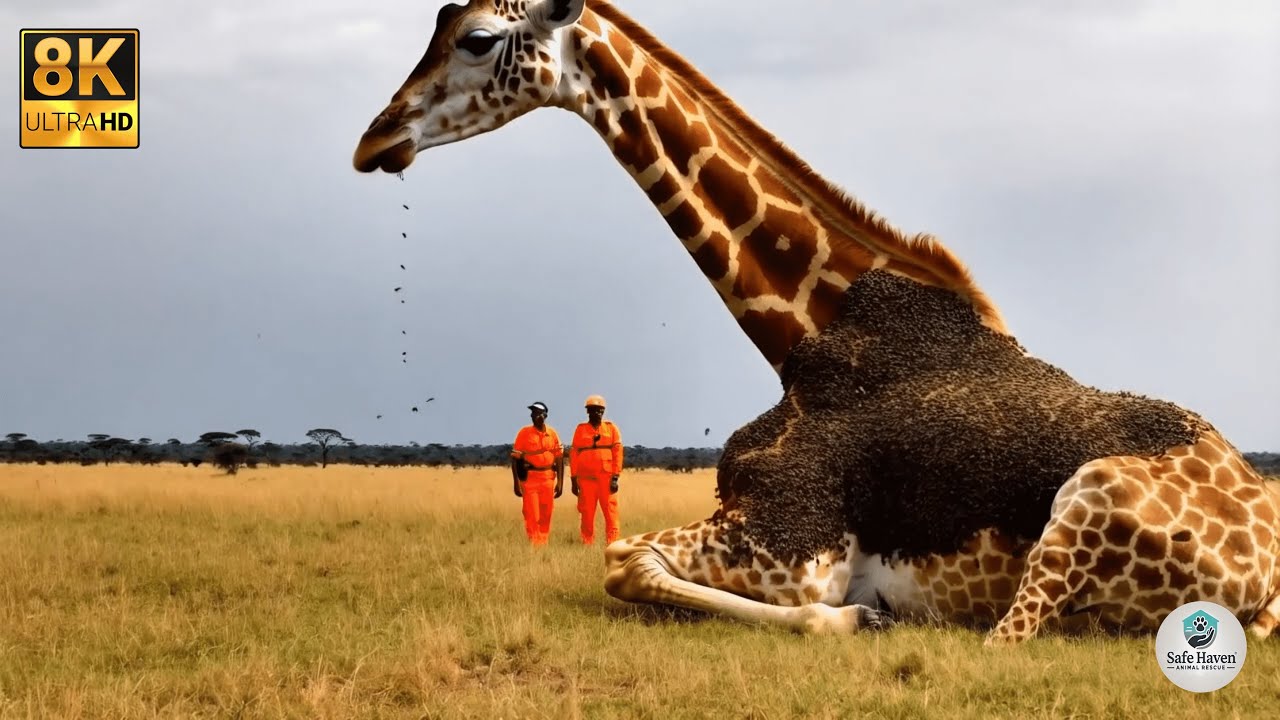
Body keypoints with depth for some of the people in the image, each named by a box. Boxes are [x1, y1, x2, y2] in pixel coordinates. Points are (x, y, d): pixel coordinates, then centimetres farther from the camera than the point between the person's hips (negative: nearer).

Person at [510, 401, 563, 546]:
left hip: (548, 478, 3)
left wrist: (560, 483, 6)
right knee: (532, 516, -6)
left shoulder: (552, 434, 6)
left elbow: (559, 459, 11)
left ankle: (544, 544, 14)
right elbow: (515, 459, -1)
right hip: (529, 478, -3)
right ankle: (534, 545, -3)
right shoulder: (524, 433, -2)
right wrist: (516, 483, -6)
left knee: (546, 516, 6)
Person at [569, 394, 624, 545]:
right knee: (587, 514, 2)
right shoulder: (580, 430, 9)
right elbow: (573, 454, 8)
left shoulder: (611, 428, 8)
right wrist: (573, 480, 3)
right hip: (586, 479, 1)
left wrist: (615, 477, -6)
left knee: (611, 512, -7)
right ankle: (587, 543, 8)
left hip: (607, 478, -1)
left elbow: (617, 452, 3)